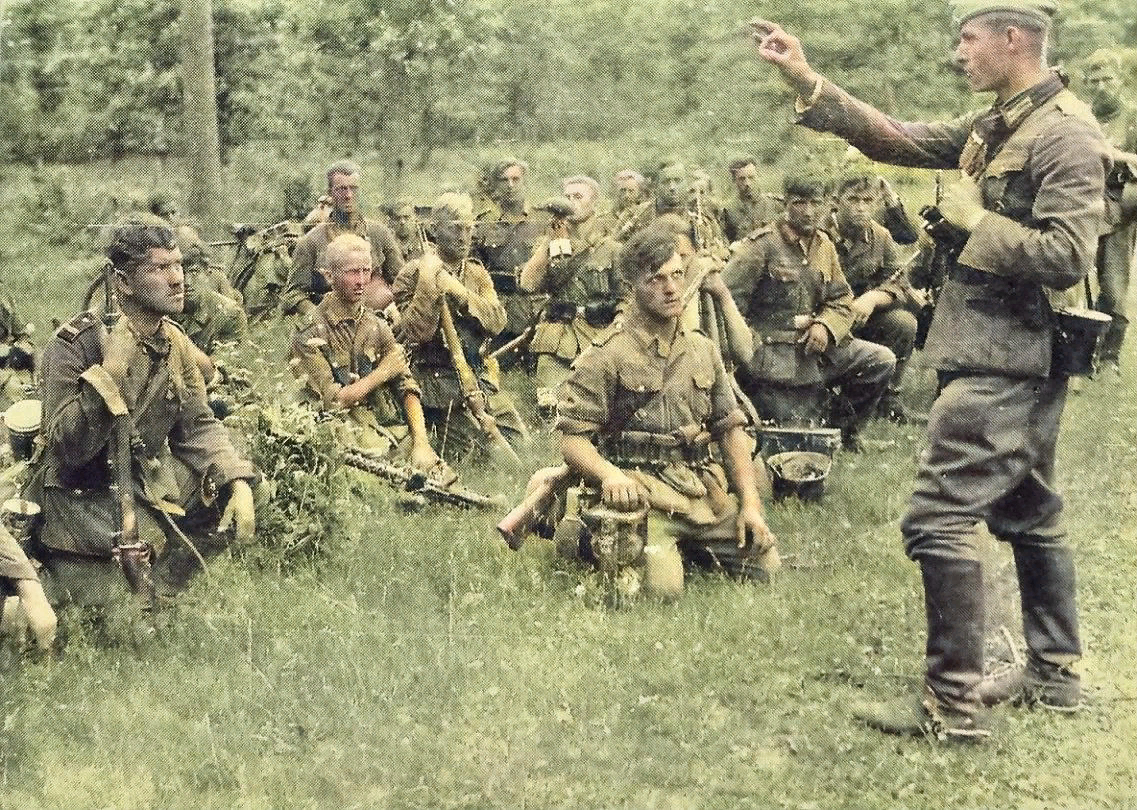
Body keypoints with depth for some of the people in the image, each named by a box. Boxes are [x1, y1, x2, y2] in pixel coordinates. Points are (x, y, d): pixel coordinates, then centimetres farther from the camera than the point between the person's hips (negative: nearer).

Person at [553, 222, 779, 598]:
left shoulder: (703, 351, 15)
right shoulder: (607, 356, -5)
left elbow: (730, 430, 17)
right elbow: (573, 439, -10)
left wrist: (750, 503, 6)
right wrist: (610, 475, -30)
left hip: (703, 491, 6)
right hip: (639, 491, -6)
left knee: (766, 565, -5)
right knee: (662, 587, -26)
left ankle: (684, 548, 19)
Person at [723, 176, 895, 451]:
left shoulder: (823, 245, 11)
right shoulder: (760, 245, -10)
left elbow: (842, 302, 12)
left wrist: (825, 327, -10)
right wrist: (755, 349, -16)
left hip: (815, 345, 7)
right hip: (772, 353, -7)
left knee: (882, 361, -3)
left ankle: (841, 424, 13)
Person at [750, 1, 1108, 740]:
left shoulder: (1065, 136, -17)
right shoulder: (996, 127, 12)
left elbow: (1067, 258, -24)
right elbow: (897, 139, 14)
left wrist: (974, 220, -15)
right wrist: (806, 80, 9)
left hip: (1003, 365, -10)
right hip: (1015, 361, 11)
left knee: (939, 517, -11)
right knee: (1028, 512, 17)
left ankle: (954, 705, -6)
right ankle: (1055, 675, 29)